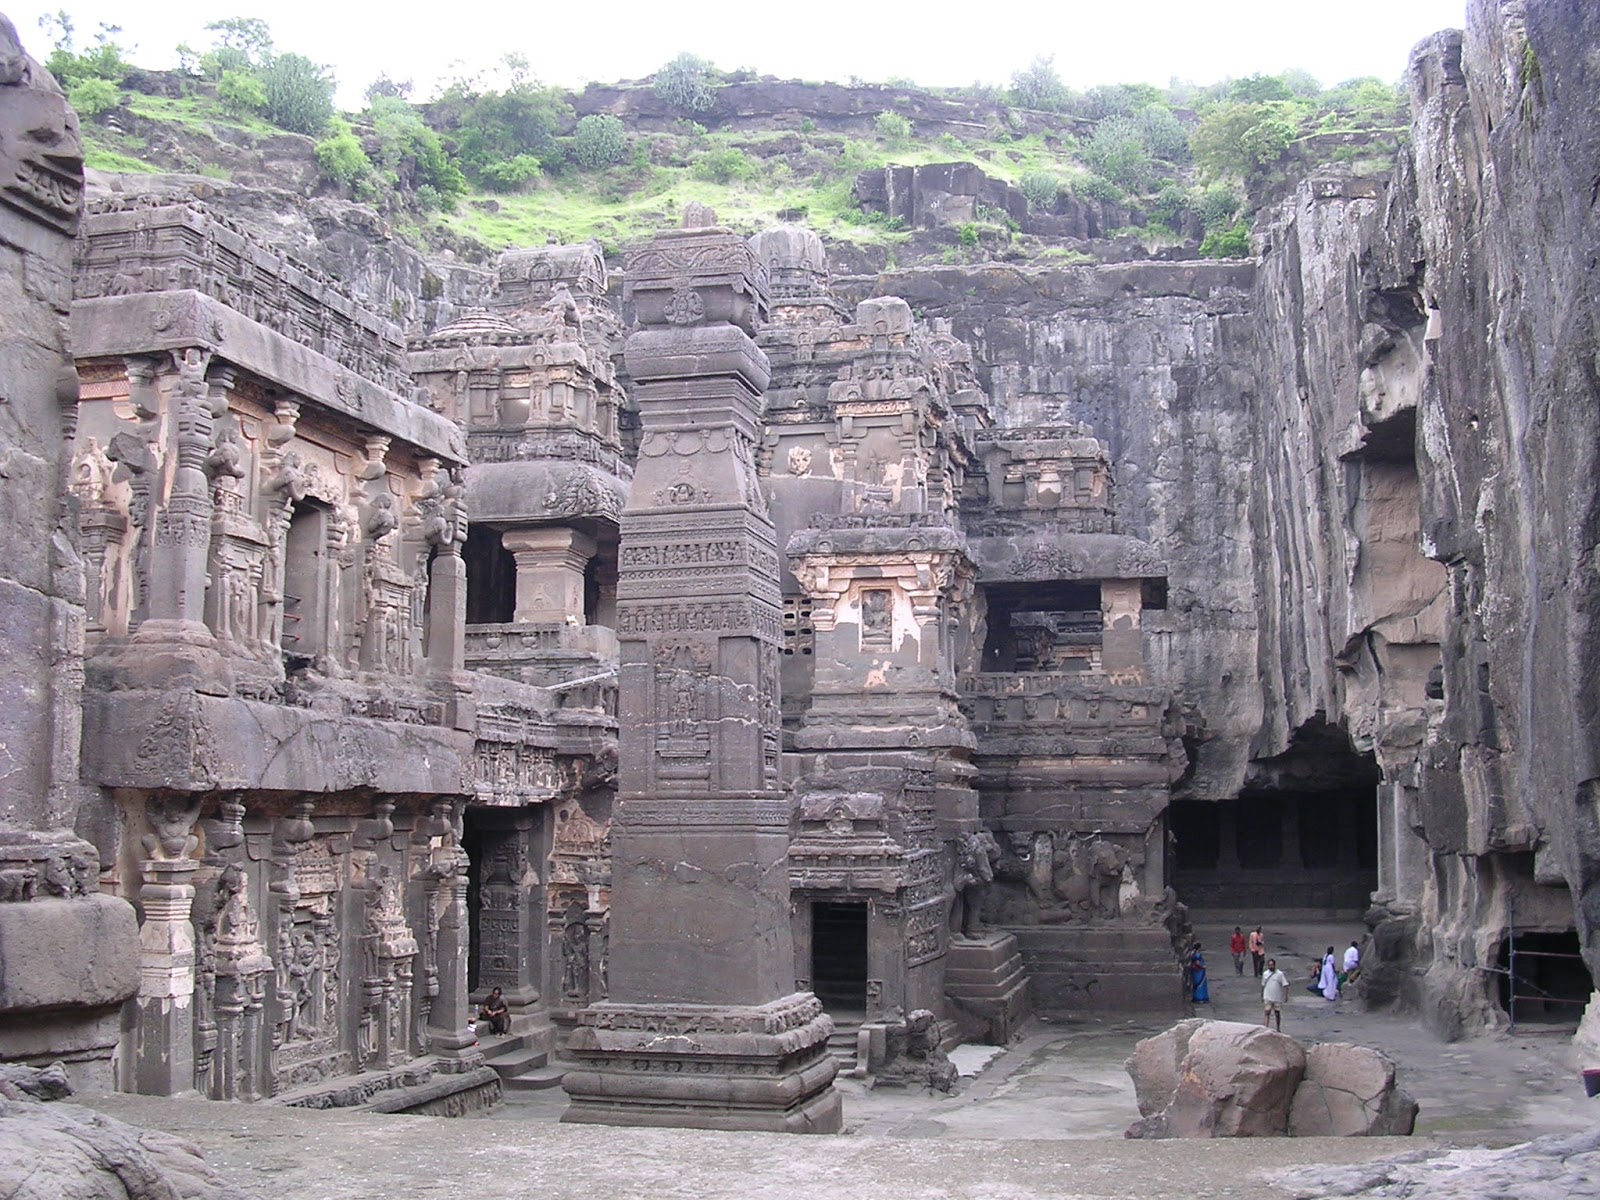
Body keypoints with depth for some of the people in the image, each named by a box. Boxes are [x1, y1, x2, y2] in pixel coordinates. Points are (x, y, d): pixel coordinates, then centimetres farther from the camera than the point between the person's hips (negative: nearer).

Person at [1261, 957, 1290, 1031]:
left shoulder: (1280, 974, -7)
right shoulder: (1265, 974, 3)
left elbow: (1285, 985, -8)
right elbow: (1263, 986, 13)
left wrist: (1286, 995, -17)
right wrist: (1262, 997, 16)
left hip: (1277, 998, -1)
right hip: (1268, 998, 1)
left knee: (1277, 1013, 11)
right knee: (1267, 1013, -9)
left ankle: (1278, 1029, 26)